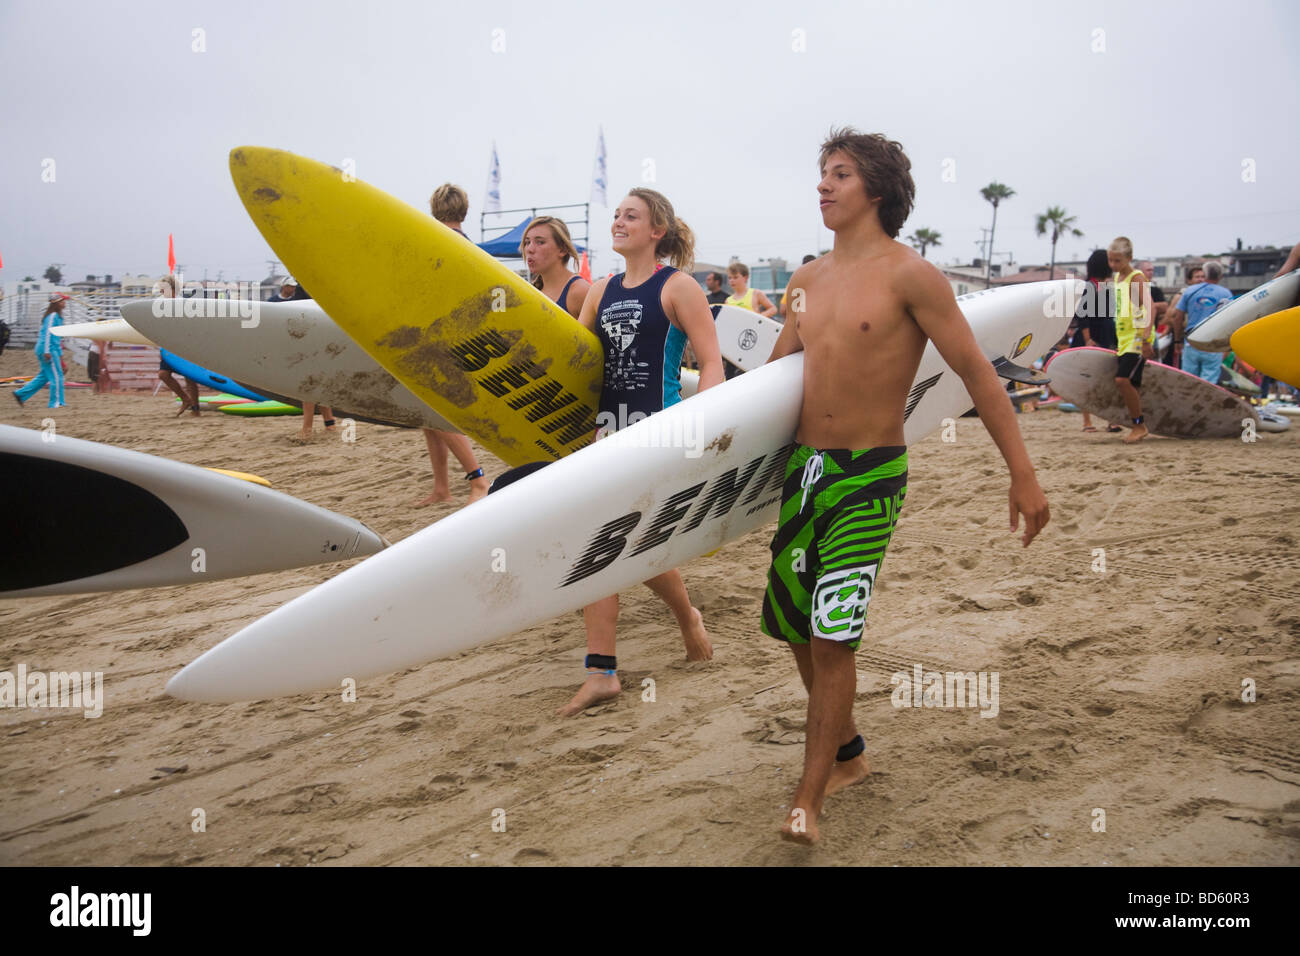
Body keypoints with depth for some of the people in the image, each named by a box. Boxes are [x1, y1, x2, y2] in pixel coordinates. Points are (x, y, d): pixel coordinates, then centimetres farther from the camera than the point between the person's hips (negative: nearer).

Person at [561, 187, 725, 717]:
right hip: (605, 428, 6)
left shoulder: (677, 286, -4)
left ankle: (688, 616, 30)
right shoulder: (602, 290, 14)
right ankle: (601, 672, 7)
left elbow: (711, 362, -8)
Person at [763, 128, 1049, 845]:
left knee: (832, 636, -11)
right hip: (802, 466, 7)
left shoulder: (909, 275, -10)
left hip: (870, 475, -6)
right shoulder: (808, 280, 9)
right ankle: (846, 756, 32)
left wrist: (1023, 475, -11)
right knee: (795, 630, 11)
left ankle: (808, 799, 3)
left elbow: (976, 372, -9)